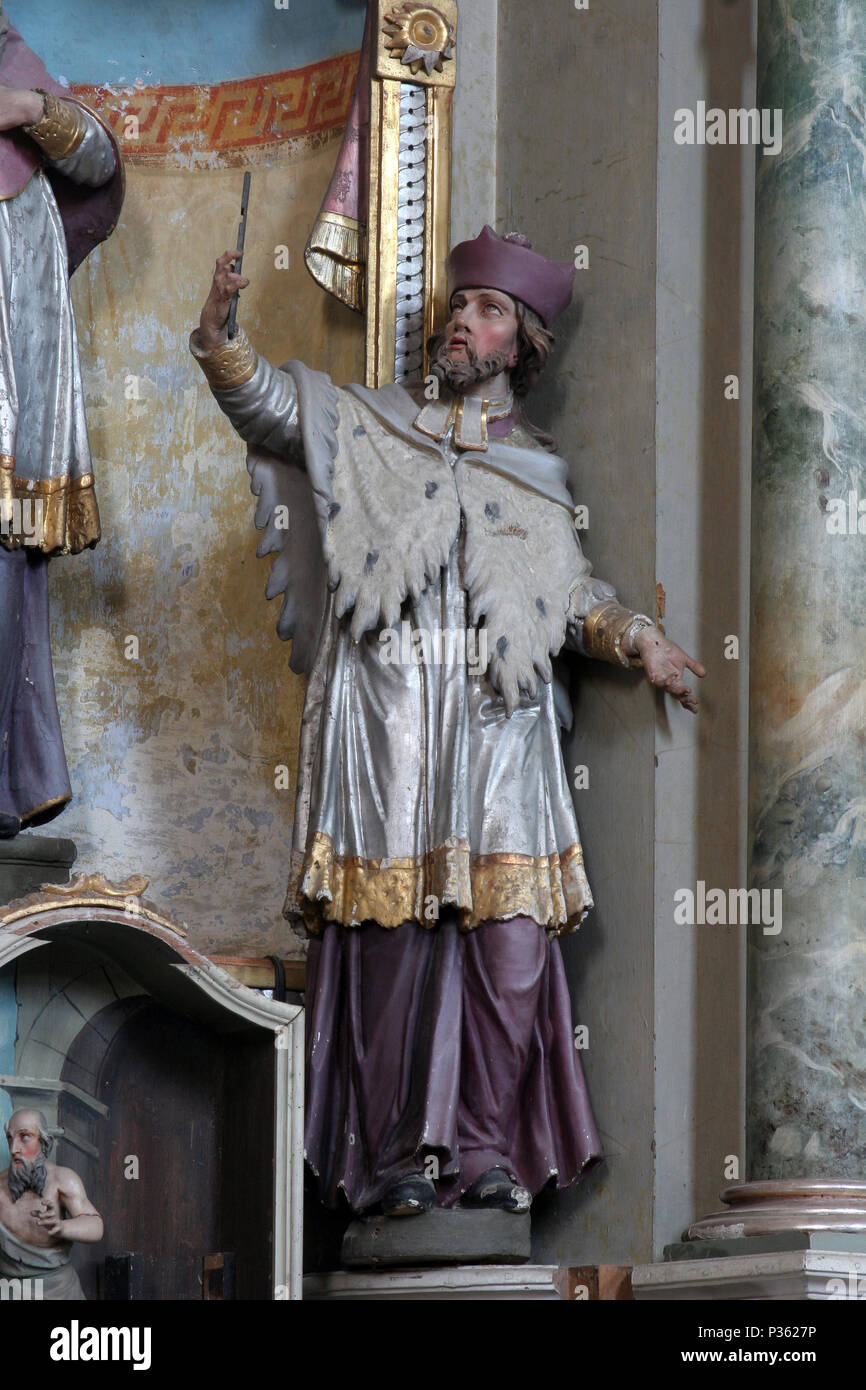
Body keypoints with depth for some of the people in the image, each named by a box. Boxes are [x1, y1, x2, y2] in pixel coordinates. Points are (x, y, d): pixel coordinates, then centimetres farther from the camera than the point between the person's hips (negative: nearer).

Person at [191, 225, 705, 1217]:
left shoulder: (536, 469, 20)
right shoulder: (368, 425, 16)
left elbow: (574, 594, 18)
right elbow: (270, 403, 6)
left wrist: (639, 643, 2)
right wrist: (220, 340, -12)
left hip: (498, 725, 2)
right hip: (385, 715, -2)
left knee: (506, 933, -8)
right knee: (392, 929, -8)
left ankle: (484, 1148, -2)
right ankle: (397, 1152, -5)